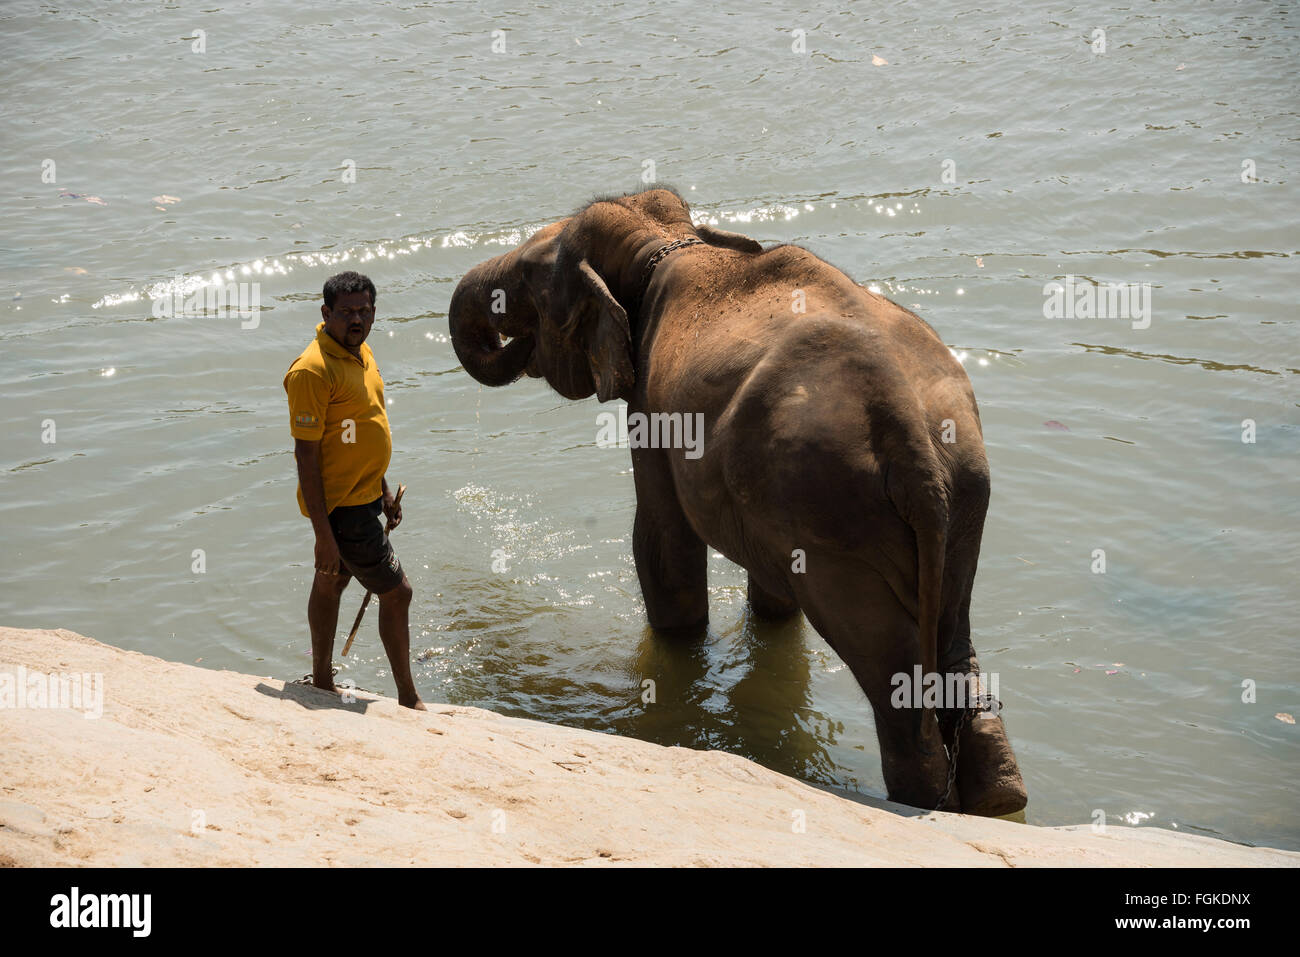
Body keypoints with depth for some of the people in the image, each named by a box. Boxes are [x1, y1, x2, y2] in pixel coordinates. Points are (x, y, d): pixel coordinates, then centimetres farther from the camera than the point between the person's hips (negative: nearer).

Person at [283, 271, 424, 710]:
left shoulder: (361, 352, 7)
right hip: (339, 507, -9)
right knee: (396, 592, -3)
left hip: (363, 496, 9)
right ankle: (409, 700, 10)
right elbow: (305, 455, -22)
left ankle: (322, 683, 32)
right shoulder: (312, 370, -23)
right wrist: (323, 534, -23)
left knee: (330, 585, 19)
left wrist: (383, 490, 22)